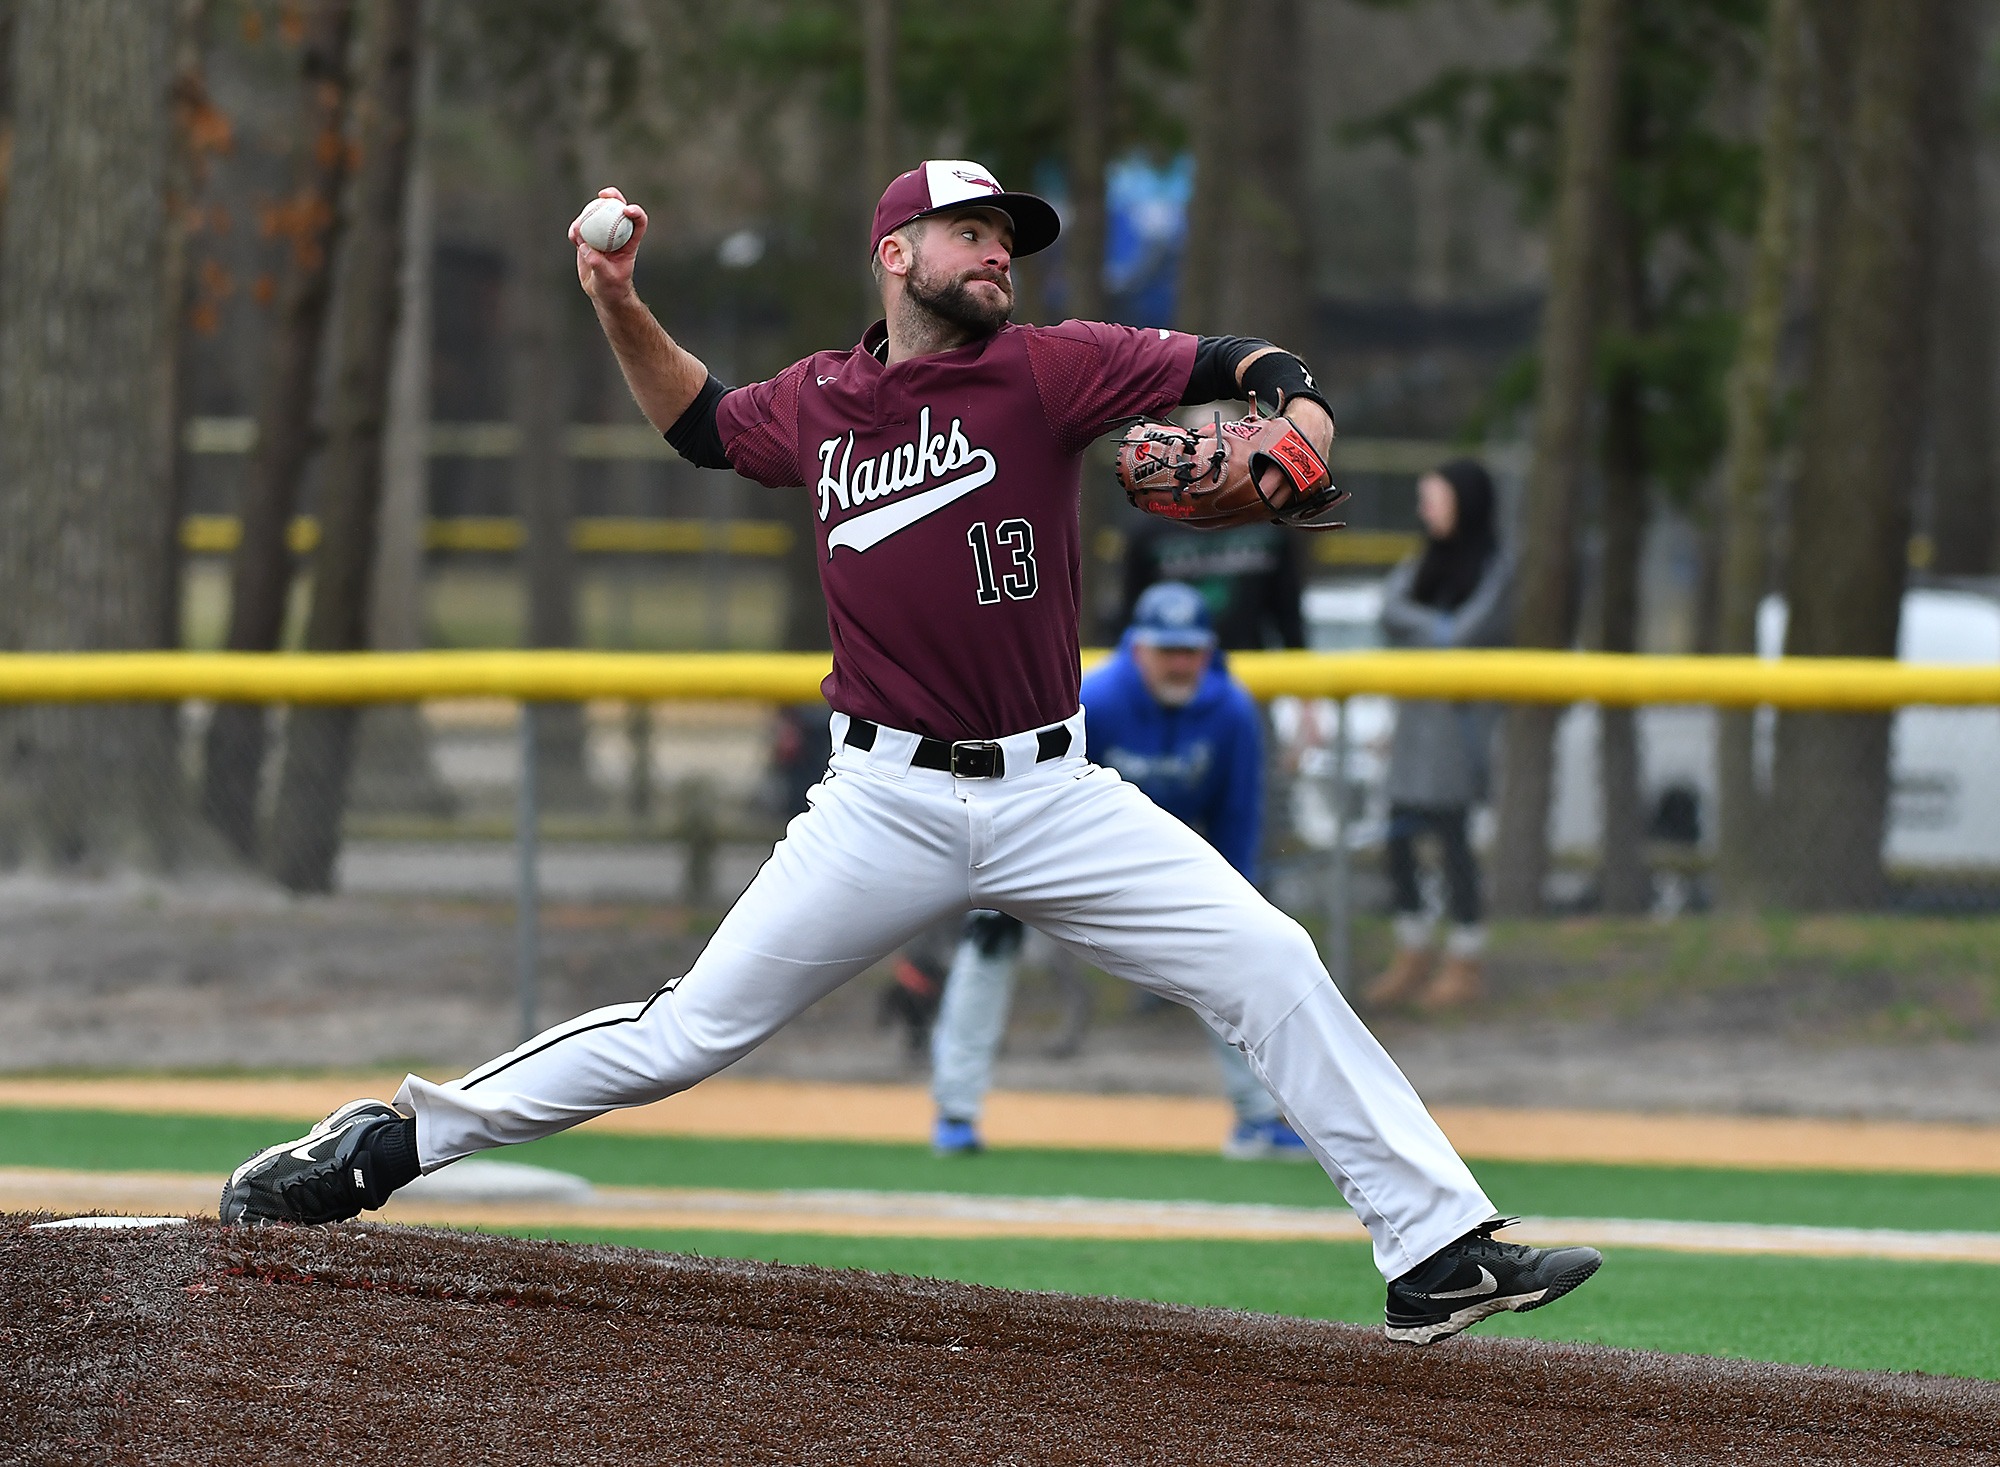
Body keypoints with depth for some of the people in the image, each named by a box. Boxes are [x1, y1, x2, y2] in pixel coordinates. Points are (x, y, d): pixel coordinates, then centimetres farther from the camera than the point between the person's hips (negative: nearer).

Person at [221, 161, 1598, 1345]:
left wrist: (1294, 415, -31)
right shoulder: (817, 403, 5)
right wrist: (619, 306, 13)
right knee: (693, 1029, -3)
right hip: (888, 803, 0)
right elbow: (703, 420, 27)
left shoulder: (1045, 368, -4)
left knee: (1272, 966, -13)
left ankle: (1439, 1251, -9)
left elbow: (1251, 368, -8)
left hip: (1055, 797, 0)